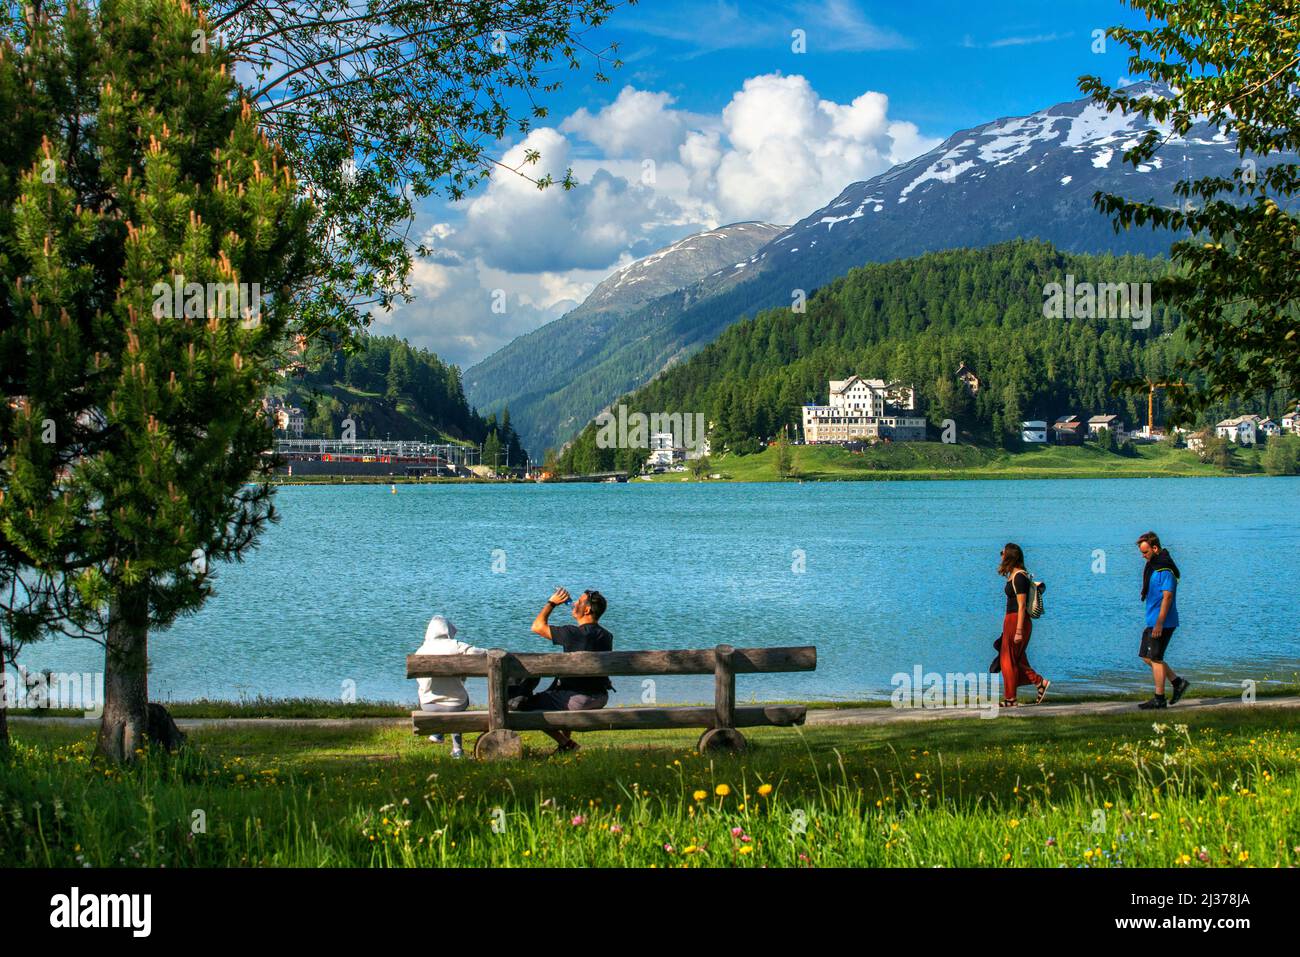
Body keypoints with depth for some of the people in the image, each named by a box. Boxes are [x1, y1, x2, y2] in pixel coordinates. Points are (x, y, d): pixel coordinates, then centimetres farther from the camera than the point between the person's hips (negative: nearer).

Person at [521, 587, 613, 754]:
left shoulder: (574, 634, -20)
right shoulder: (606, 637, 3)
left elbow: (537, 626, -10)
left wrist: (552, 602, 1)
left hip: (579, 699, -8)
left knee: (526, 705, 3)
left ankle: (566, 743, 2)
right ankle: (566, 739, 32)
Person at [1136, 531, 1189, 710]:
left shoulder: (1165, 569, -17)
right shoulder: (1152, 566, 14)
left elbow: (1167, 597, -21)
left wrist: (1159, 623, -23)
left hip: (1162, 622, -10)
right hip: (1152, 621, 10)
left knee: (1155, 658, -4)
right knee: (1147, 656, 12)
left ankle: (1159, 699, 3)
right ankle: (1178, 682, 19)